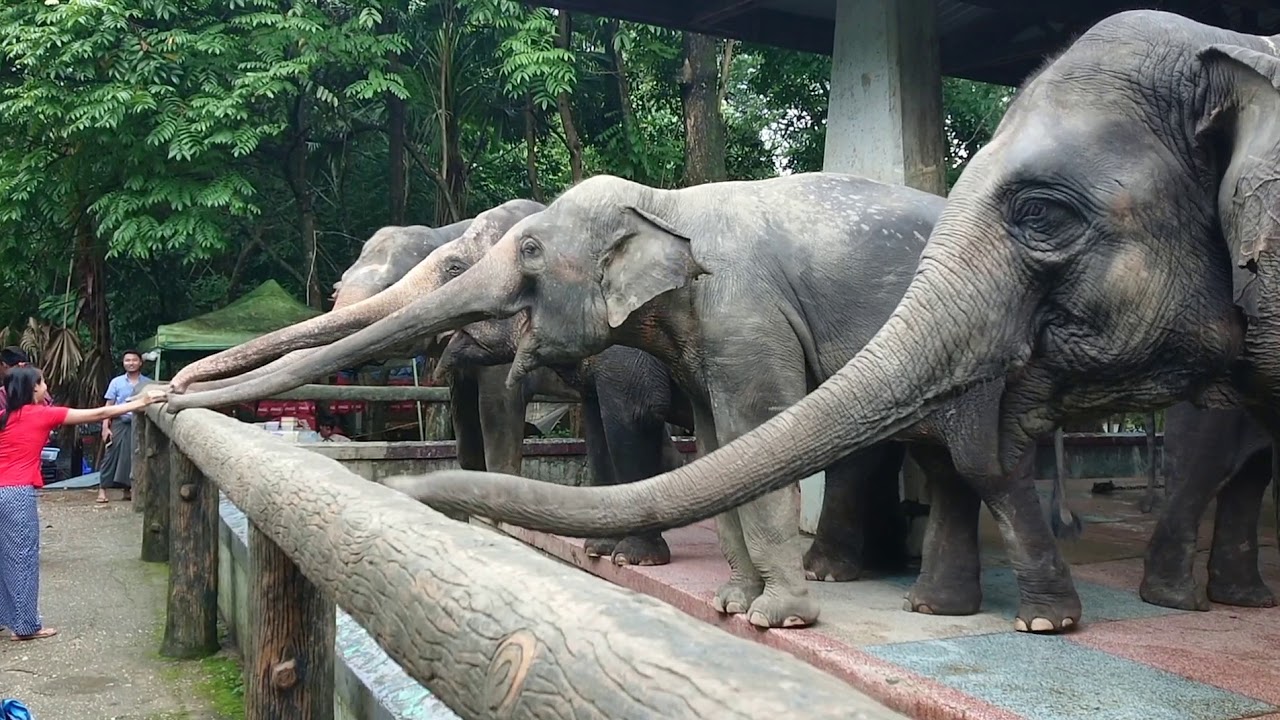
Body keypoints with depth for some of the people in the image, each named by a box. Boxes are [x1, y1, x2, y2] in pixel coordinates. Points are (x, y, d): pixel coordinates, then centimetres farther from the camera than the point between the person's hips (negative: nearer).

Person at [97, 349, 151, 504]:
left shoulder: (148, 383, 3)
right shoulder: (116, 382, 3)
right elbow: (109, 406, 4)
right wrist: (105, 427, -4)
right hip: (120, 423, -1)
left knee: (133, 457, 5)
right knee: (112, 455, -4)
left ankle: (127, 490, 14)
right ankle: (102, 489, -1)